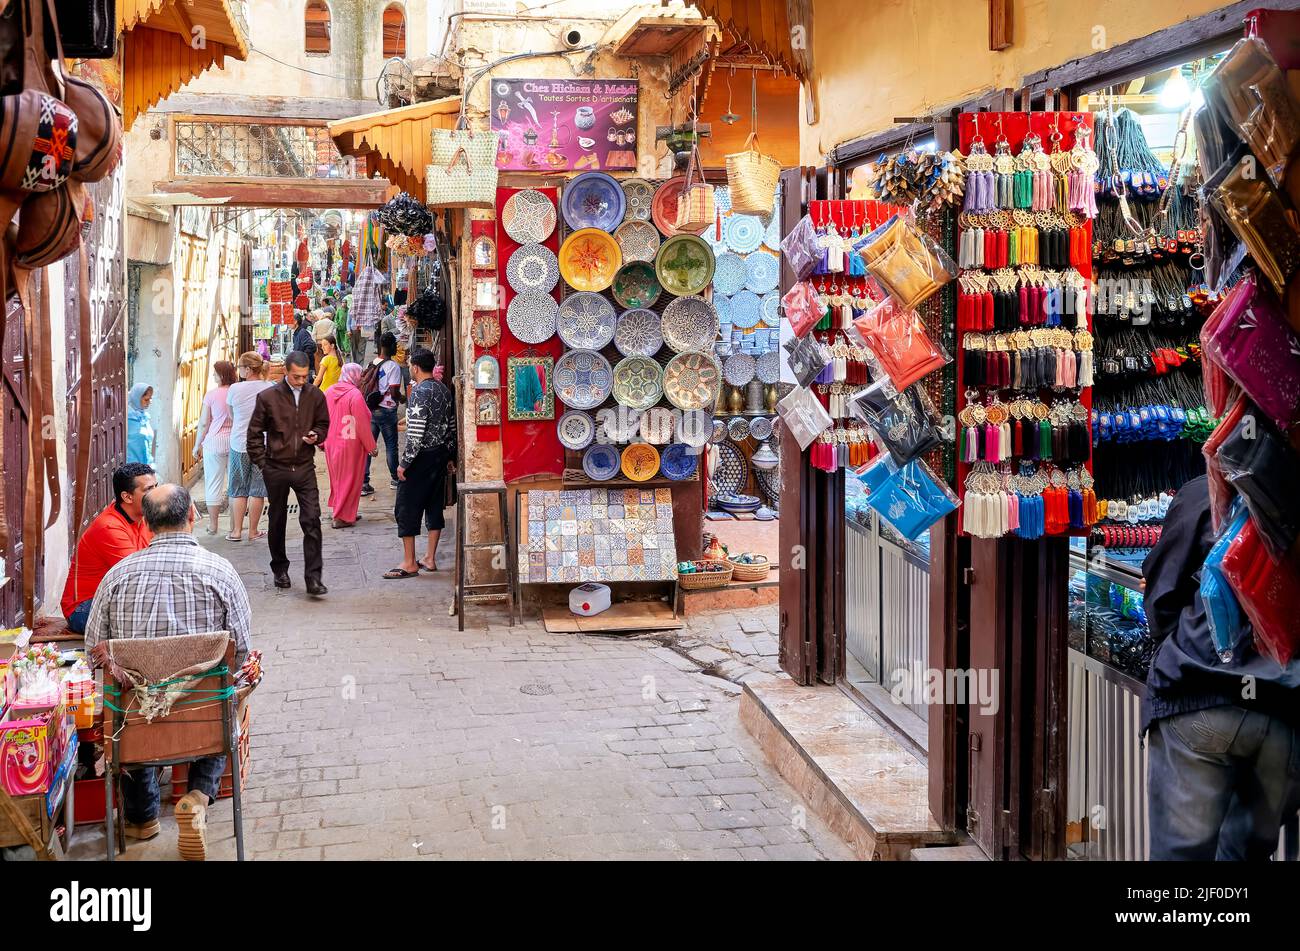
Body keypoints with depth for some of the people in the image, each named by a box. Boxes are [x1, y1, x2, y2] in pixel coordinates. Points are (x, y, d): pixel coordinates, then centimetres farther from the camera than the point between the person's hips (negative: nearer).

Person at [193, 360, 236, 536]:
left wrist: (197, 445, 6)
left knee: (213, 483, 7)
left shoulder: (211, 395, -10)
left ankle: (213, 525, 11)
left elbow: (204, 423, -6)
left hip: (214, 442, -2)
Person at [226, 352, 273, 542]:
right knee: (257, 489, 7)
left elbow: (232, 417, 7)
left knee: (238, 489, 10)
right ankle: (253, 531, 11)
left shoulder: (235, 389, -8)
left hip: (239, 444, 0)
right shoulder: (271, 389, -8)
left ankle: (236, 531, 11)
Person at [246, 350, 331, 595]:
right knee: (277, 521, 12)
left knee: (312, 520, -9)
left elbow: (323, 425, 16)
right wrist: (262, 463, -1)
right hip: (276, 468, -1)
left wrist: (316, 435, -7)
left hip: (304, 467, 1)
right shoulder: (267, 397, -5)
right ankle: (280, 569, 29)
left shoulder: (316, 396, 1)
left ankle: (313, 577, -8)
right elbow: (254, 433, 2)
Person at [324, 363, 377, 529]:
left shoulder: (330, 391, 2)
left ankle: (347, 513, 29)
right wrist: (371, 446, -8)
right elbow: (362, 424, -18)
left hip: (331, 443, 7)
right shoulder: (355, 394, -19)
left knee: (337, 478, 18)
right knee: (348, 479, 4)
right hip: (350, 445, -7)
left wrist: (322, 440, 19)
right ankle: (342, 517, 6)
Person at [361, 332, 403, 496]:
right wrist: (402, 398, 1)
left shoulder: (371, 364, 6)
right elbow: (394, 392, -19)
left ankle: (363, 483, 3)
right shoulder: (393, 366, -14)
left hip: (370, 409, 6)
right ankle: (394, 478, 25)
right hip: (386, 411, -6)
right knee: (391, 446, 11)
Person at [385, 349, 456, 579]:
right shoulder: (444, 390, 9)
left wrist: (404, 463, -17)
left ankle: (409, 563, 1)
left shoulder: (419, 392, -17)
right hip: (440, 455, 8)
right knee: (434, 505, 12)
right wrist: (450, 457, 21)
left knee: (407, 508, -1)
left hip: (421, 456, -8)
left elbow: (416, 433, -22)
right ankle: (430, 559, 17)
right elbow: (452, 426, 14)